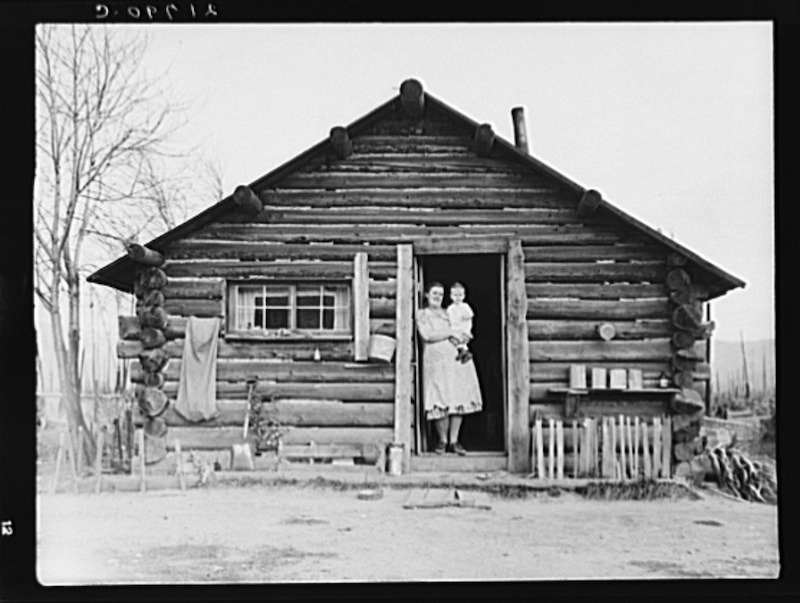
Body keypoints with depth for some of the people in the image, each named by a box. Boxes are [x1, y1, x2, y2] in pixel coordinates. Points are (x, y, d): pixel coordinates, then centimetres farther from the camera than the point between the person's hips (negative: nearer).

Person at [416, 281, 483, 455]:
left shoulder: (448, 313, 21)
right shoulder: (422, 315, 9)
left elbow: (465, 334, 18)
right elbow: (426, 335, -7)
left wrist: (460, 338, -6)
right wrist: (450, 333, -8)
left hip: (457, 360, 4)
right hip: (436, 361, -4)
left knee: (459, 400, -2)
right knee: (440, 403, -7)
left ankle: (454, 441, 5)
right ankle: (442, 441, 6)